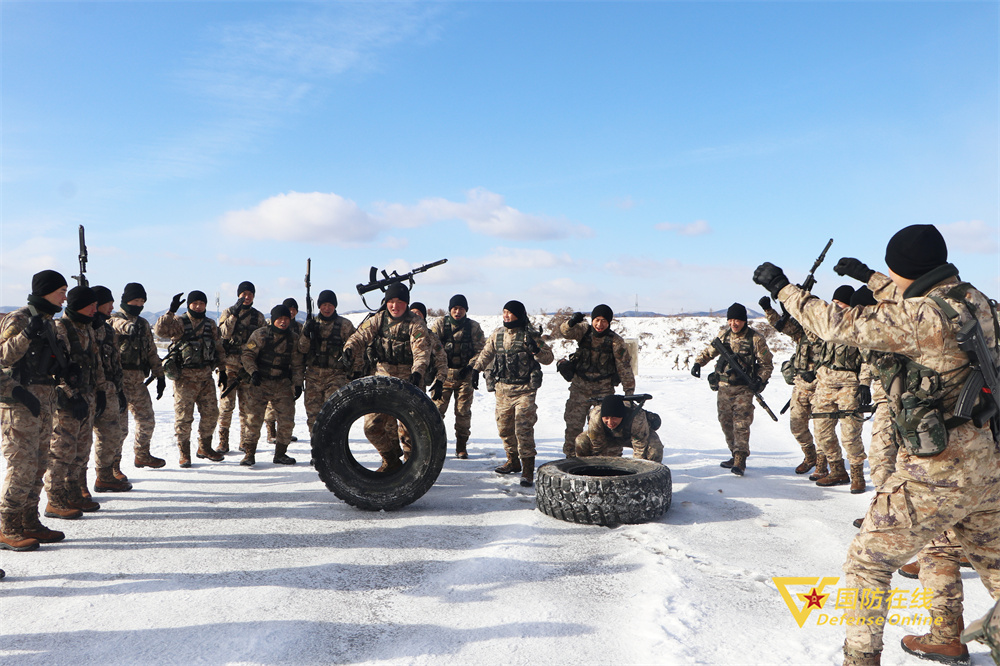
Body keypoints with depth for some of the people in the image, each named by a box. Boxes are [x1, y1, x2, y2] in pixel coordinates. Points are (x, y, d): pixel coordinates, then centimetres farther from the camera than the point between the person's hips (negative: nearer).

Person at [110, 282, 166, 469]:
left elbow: (152, 352, 20)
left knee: (147, 420, 16)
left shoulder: (144, 324, 17)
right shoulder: (115, 319, -4)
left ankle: (142, 455, 34)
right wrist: (130, 327, -53)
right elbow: (121, 325, -30)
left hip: (138, 380, 7)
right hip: (120, 379, -7)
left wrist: (160, 376, 14)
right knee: (119, 426, -8)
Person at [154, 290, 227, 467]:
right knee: (184, 416, -1)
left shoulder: (211, 324, 10)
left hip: (206, 377, 5)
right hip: (185, 378, -5)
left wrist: (222, 370, 14)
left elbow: (218, 348, 17)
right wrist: (171, 311, -31)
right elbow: (160, 330, -25)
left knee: (211, 414, 9)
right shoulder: (179, 322, -5)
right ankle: (184, 453, 13)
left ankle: (204, 448, 26)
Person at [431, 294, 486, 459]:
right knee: (437, 408, -5)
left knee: (463, 411, 3)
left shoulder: (474, 327, 5)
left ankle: (461, 446, 14)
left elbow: (481, 350, 4)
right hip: (444, 373, 0)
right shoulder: (439, 324, 3)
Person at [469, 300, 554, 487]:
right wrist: (473, 368, 19)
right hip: (503, 388, 6)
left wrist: (536, 350, -22)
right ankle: (513, 461, 31)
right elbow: (486, 354, 24)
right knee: (504, 427, 12)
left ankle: (528, 470, -6)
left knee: (523, 429, -12)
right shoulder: (497, 334, 9)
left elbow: (548, 358, -4)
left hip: (525, 389, -5)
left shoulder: (530, 335, -5)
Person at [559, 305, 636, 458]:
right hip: (580, 388, 2)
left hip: (604, 390, -2)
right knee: (573, 423, 5)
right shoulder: (584, 331, -2)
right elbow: (565, 331, -19)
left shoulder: (616, 341, -7)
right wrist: (571, 322, -41)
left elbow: (624, 366, -4)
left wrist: (629, 391, -5)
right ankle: (570, 455, 20)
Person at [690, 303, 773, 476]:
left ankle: (740, 460, -12)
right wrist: (698, 363, 3)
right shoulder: (723, 334, 6)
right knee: (726, 422, 8)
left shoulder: (755, 338, -6)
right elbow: (709, 351, 20)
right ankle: (735, 456, 19)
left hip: (744, 389, -5)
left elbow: (766, 363, 0)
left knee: (741, 423, -12)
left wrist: (761, 380, -14)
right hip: (724, 387, 5)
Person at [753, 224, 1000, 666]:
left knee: (867, 561, 6)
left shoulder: (921, 317, -22)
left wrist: (782, 288, -7)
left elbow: (837, 325, -17)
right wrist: (868, 277, 34)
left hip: (937, 475, -8)